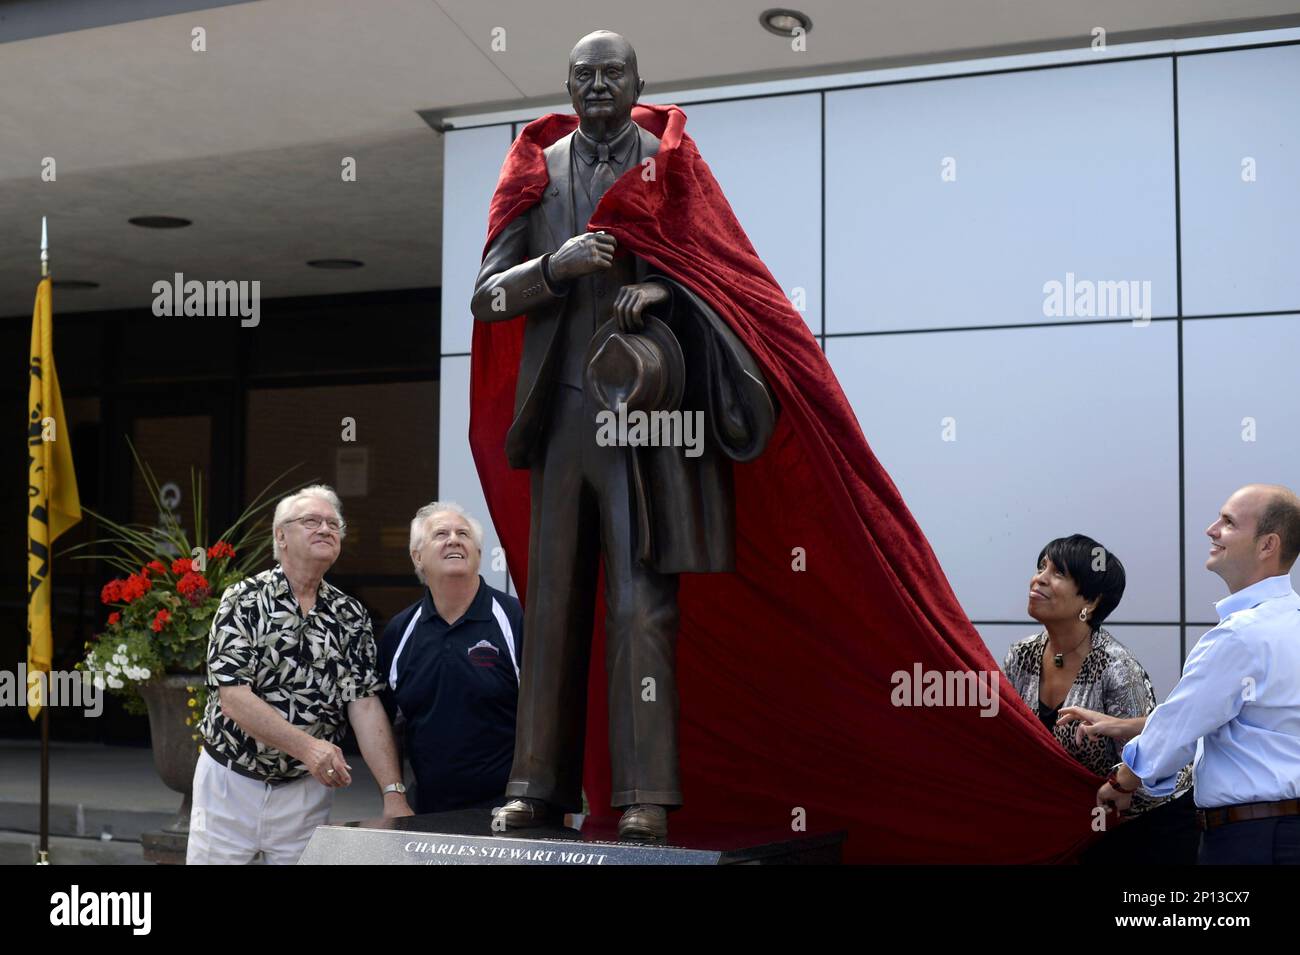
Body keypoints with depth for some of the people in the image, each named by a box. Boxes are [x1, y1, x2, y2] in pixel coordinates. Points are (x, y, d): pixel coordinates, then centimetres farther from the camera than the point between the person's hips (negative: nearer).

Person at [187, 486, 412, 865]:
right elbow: (233, 698, -16)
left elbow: (365, 705, -4)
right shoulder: (244, 601, -7)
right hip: (230, 781, -2)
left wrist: (394, 792, -16)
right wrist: (306, 746, -27)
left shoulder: (351, 617, 2)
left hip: (307, 788, 2)